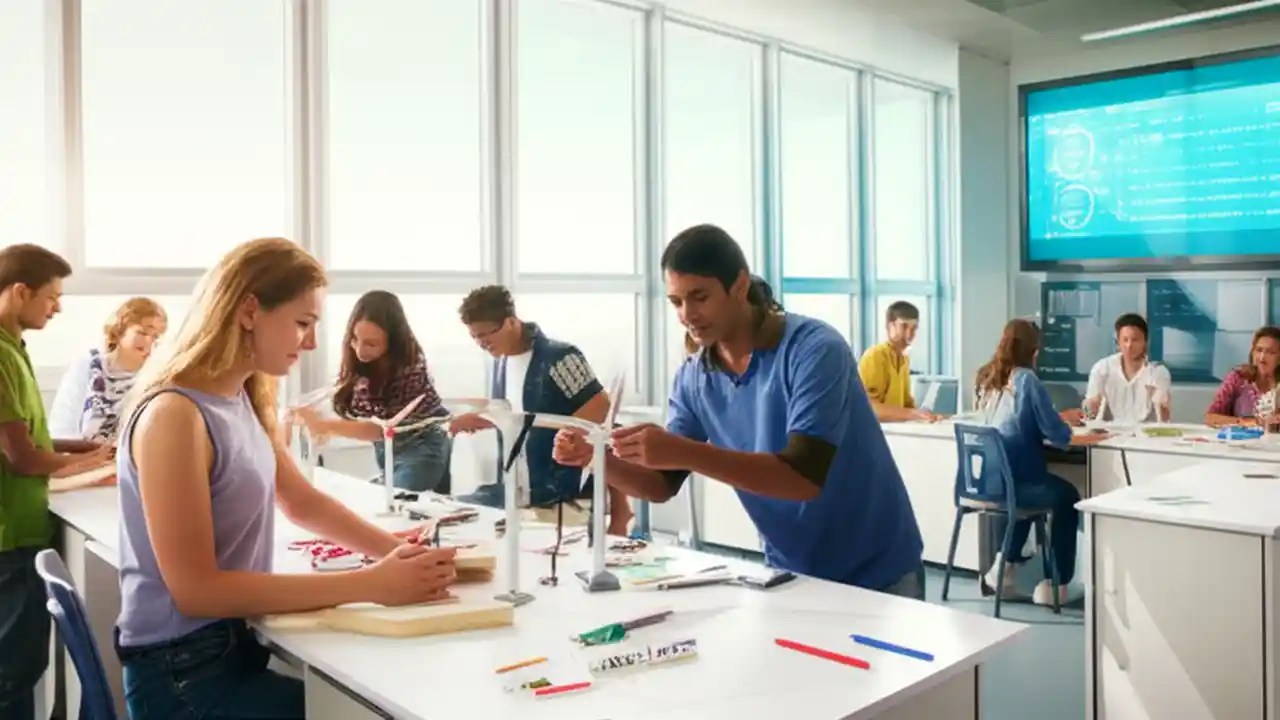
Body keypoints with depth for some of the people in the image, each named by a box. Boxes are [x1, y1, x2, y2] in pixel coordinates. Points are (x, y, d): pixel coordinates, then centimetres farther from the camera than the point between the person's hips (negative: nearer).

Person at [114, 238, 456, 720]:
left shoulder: (242, 399, 4)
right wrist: (370, 585, -24)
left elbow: (300, 501, 13)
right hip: (185, 673, -7)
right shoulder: (175, 415, -22)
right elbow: (197, 589, -22)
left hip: (239, 642, 7)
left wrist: (398, 553, -3)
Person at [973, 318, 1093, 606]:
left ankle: (1005, 563, 31)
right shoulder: (1026, 379, -14)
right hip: (1014, 480, -8)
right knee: (1067, 497, 18)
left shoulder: (987, 378, 8)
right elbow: (1055, 434, -13)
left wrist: (1058, 417, 26)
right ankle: (1053, 583, 21)